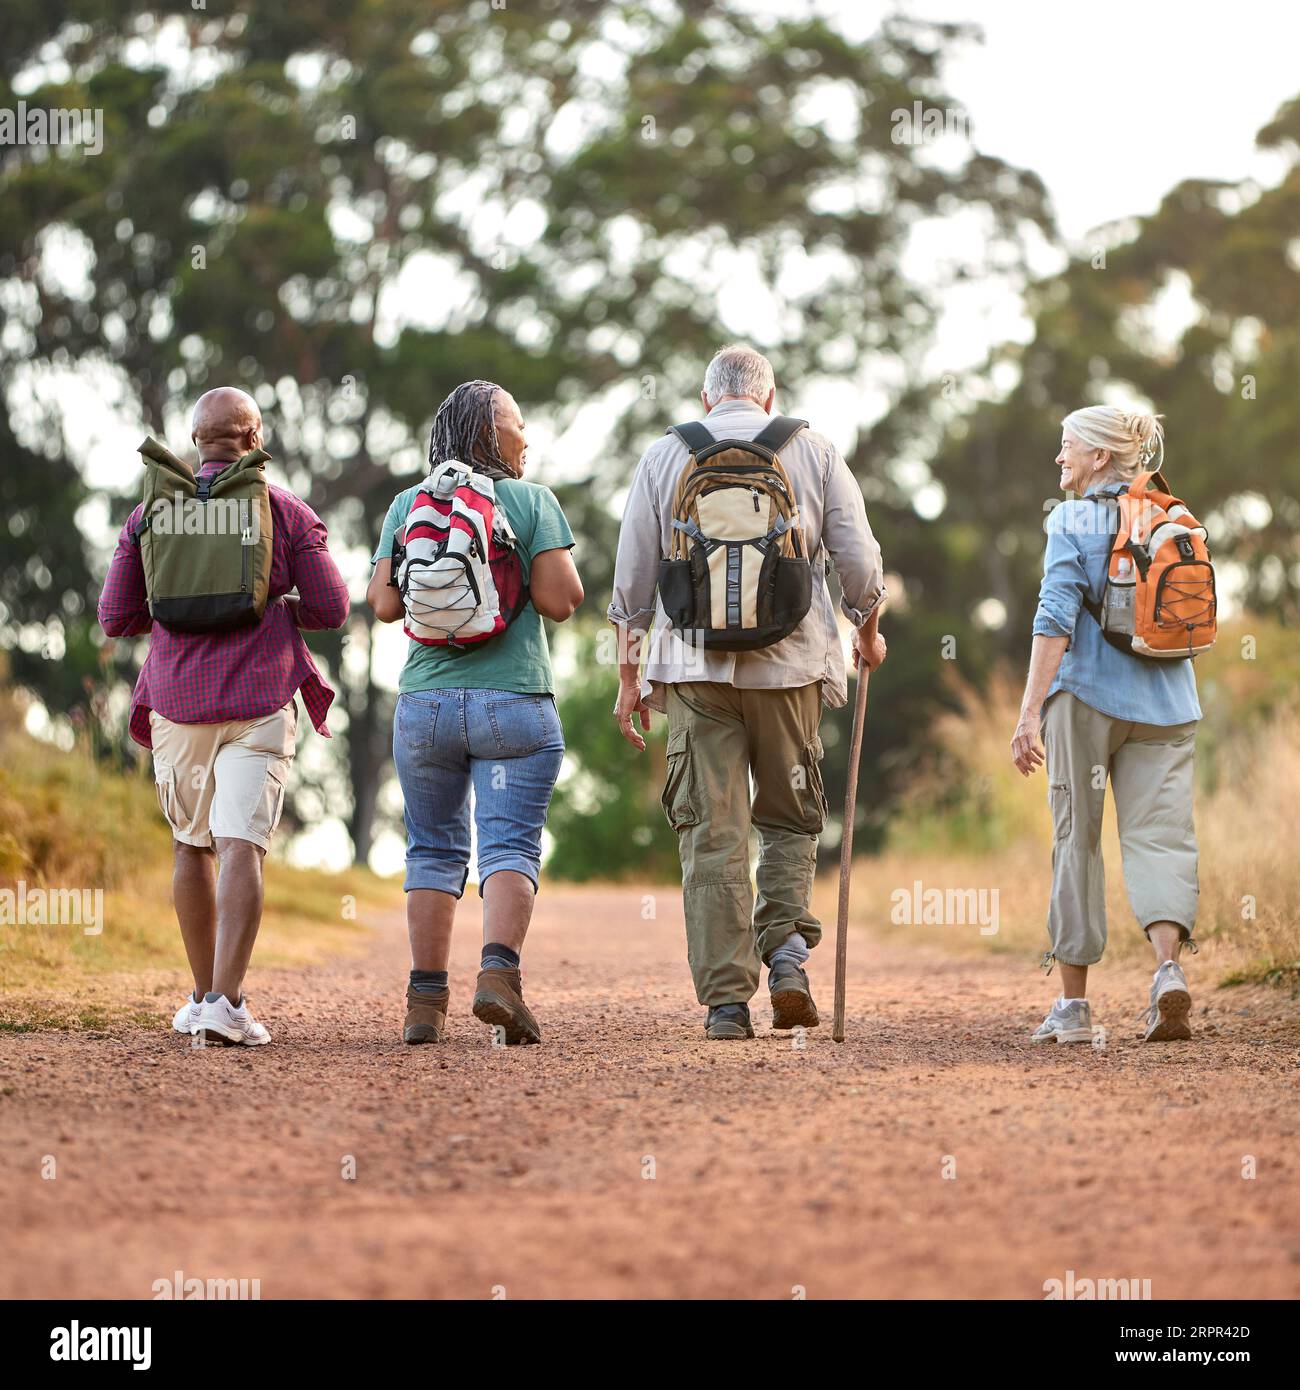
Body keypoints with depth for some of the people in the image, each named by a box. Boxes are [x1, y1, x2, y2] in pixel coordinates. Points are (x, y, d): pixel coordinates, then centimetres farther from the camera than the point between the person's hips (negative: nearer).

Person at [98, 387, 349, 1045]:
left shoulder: (152, 513, 6)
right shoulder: (287, 511, 1)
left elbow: (116, 616, 6)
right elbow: (331, 608, -1)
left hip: (178, 700, 3)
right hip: (259, 701, -2)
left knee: (192, 845, 16)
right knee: (241, 846, -9)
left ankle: (204, 997, 22)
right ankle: (225, 1002, -20)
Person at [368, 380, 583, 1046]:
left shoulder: (407, 505, 6)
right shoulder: (532, 501, -2)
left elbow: (384, 605, -1)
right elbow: (561, 601, -9)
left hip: (425, 703, 3)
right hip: (516, 703, -3)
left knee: (434, 850, 10)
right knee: (510, 845, -3)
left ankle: (426, 1001, 7)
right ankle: (499, 971, -23)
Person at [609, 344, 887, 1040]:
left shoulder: (663, 456, 8)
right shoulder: (813, 452, 7)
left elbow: (632, 577, 7)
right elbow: (860, 563, 5)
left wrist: (629, 675, 14)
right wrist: (867, 632, 24)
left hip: (695, 665, 0)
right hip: (791, 664, 0)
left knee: (712, 833, 2)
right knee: (791, 818, 16)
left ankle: (725, 997, -3)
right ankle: (787, 944, -6)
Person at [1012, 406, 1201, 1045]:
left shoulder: (1073, 521, -5)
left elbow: (1057, 620, -13)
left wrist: (1031, 711, -16)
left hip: (1086, 697, -3)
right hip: (1166, 702, 4)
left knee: (1077, 840, 5)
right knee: (1158, 834, 0)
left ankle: (1073, 1004, 8)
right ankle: (1168, 966, -24)